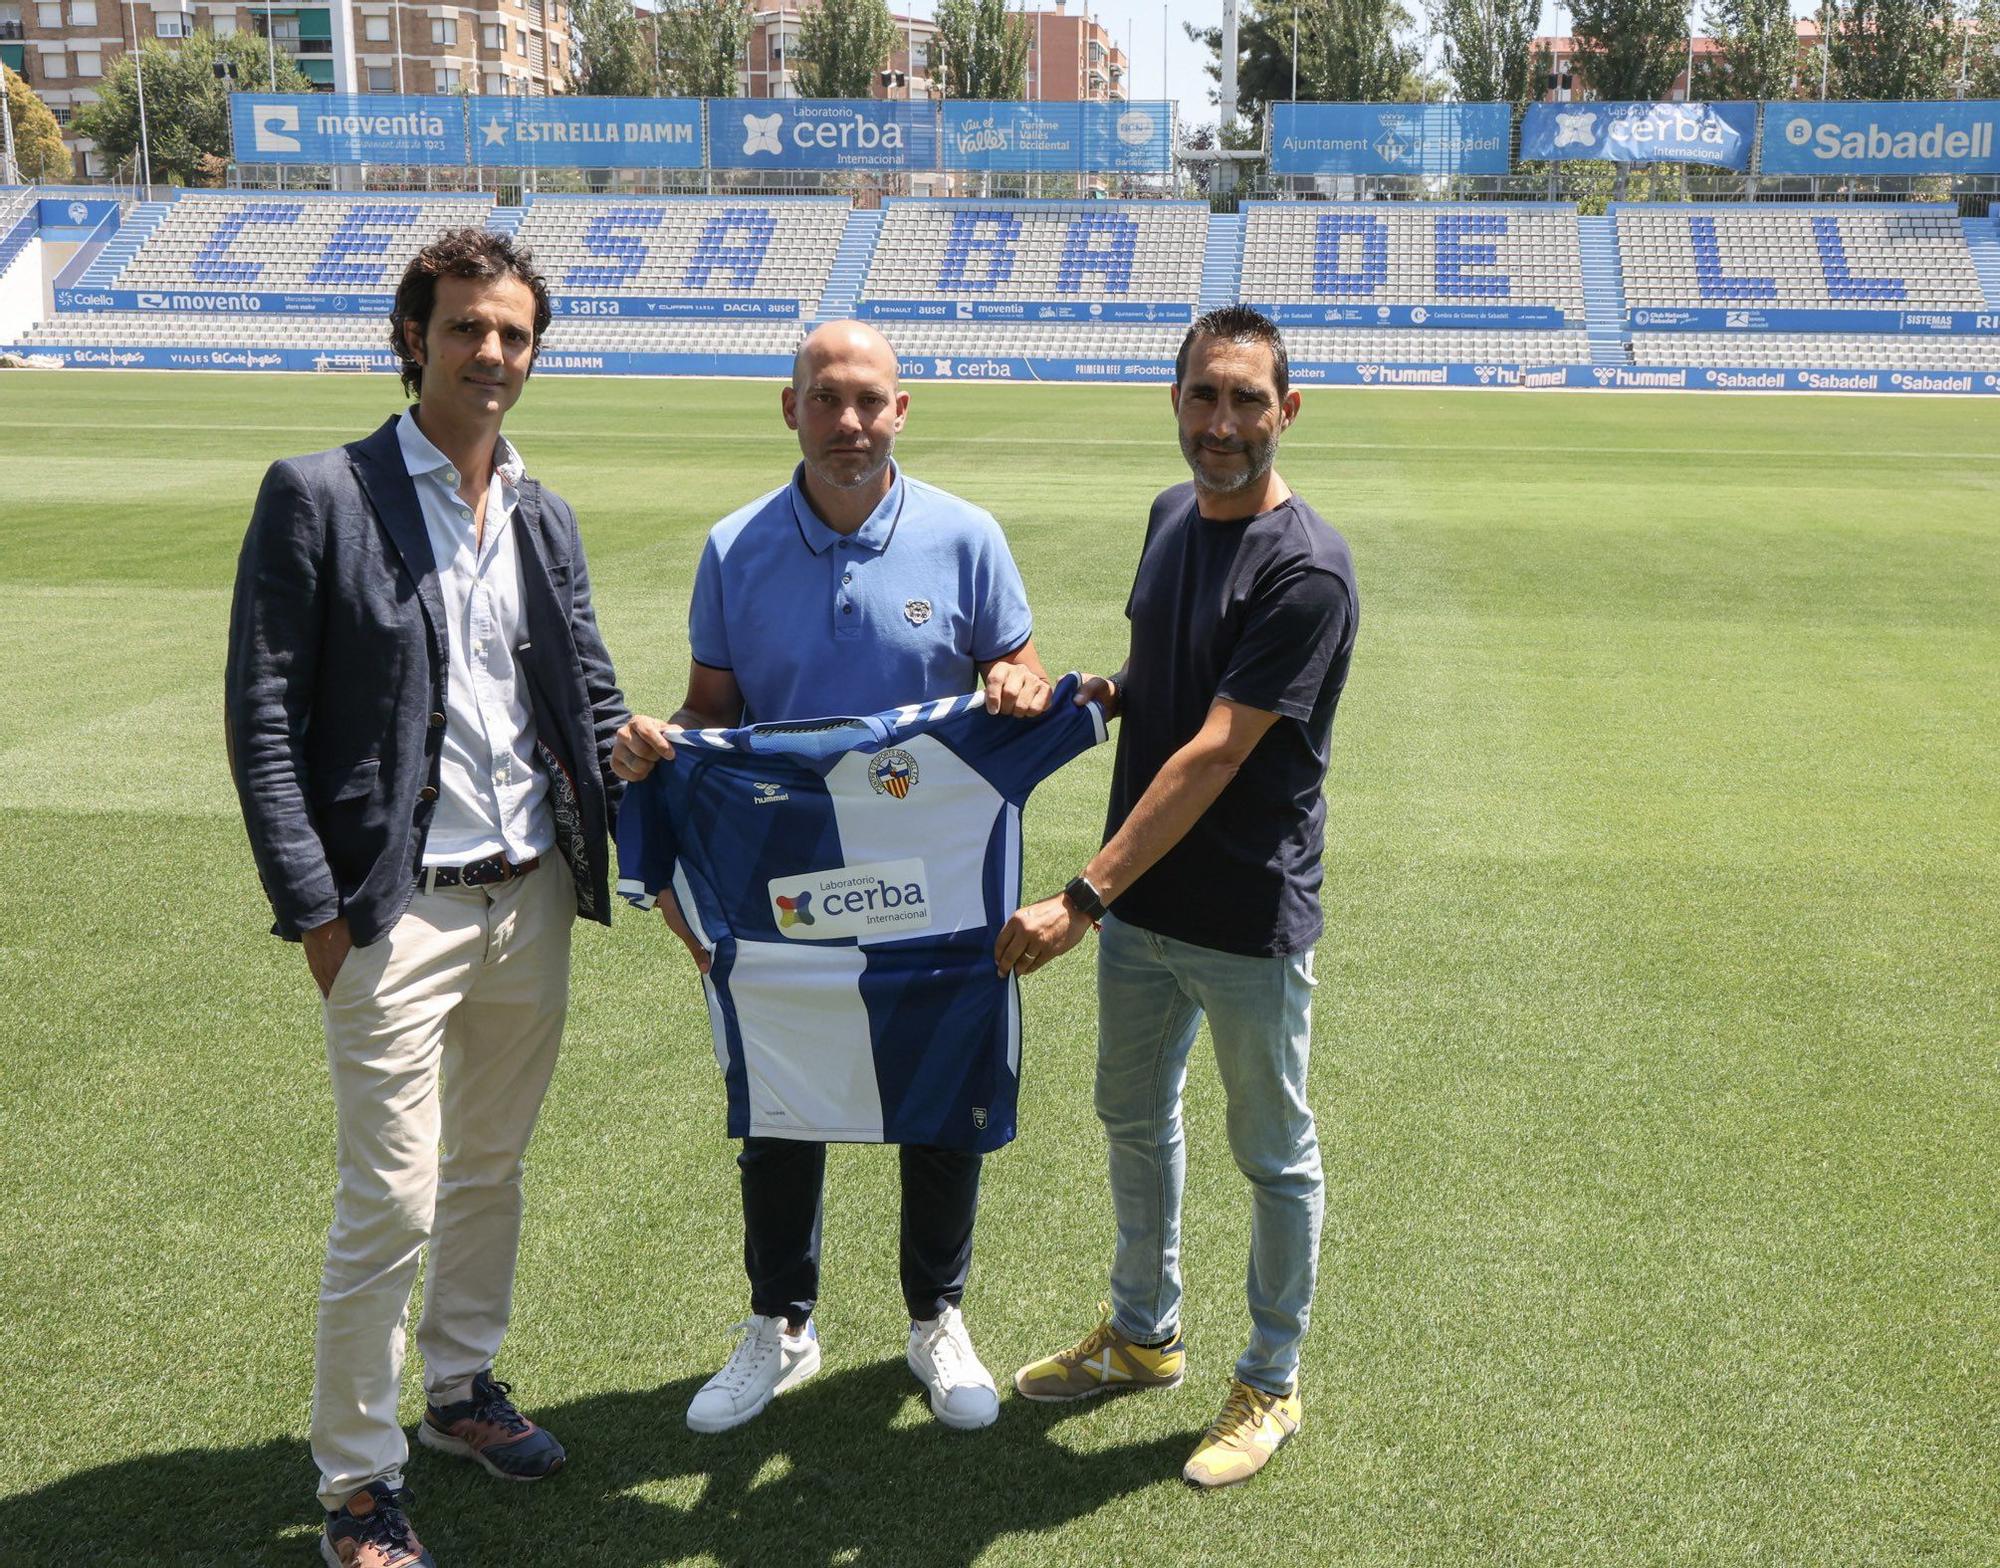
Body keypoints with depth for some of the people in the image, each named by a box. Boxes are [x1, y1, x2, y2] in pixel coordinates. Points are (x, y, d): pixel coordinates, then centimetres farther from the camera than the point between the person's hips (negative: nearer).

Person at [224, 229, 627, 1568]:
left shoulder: (544, 518, 10)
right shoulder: (318, 496, -7)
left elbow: (591, 702, 14)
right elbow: (263, 716, -9)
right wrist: (314, 906, -14)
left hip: (532, 899, 6)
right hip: (397, 910, -5)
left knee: (490, 1170, 19)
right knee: (391, 1205, -2)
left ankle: (462, 1386, 39)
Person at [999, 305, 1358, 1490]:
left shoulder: (1306, 572, -21)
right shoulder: (1172, 516, 4)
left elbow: (1213, 756, -26)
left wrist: (1084, 897, -27)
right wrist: (1107, 693, -4)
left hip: (1249, 923, -8)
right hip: (1142, 904, 8)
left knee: (1274, 1156, 11)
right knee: (1134, 1120, 21)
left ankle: (1273, 1382, 29)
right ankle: (1144, 1335, 41)